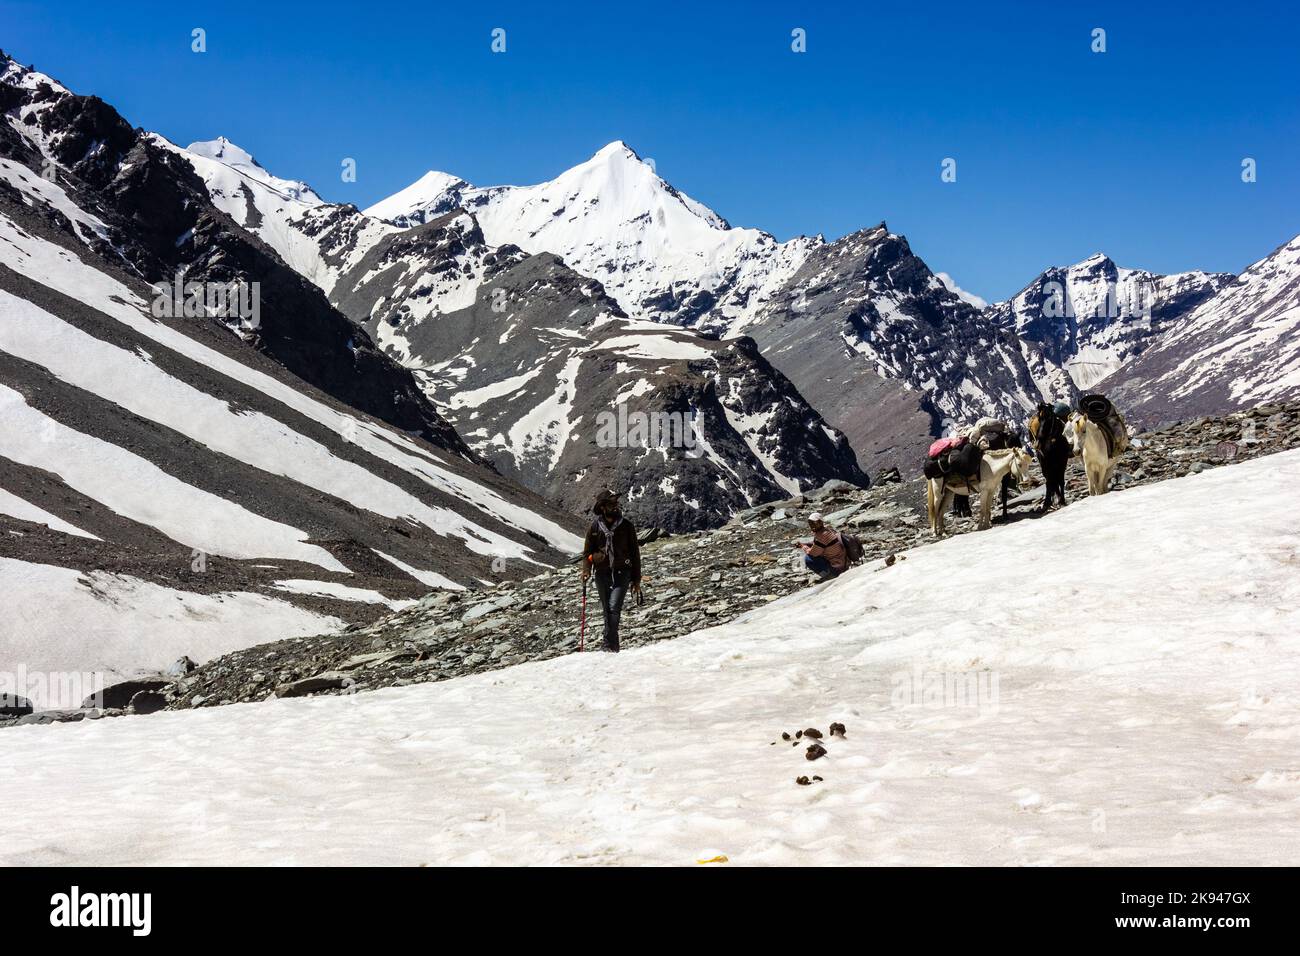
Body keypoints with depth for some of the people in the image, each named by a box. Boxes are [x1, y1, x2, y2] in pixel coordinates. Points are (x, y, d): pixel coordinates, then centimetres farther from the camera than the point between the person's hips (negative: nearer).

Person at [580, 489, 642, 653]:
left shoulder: (626, 526, 2)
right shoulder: (594, 527, 4)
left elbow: (635, 553, 7)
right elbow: (587, 553, 10)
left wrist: (636, 579, 6)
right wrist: (586, 571, -9)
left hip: (622, 572, -2)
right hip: (602, 573, 2)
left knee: (614, 607, -19)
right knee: (607, 610, 6)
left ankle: (608, 644, -22)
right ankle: (614, 647, 14)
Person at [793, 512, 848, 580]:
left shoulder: (822, 535, -22)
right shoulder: (828, 528, 6)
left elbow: (811, 553, -15)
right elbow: (817, 545, 21)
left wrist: (803, 546, 3)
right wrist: (803, 544, 13)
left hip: (836, 569, -10)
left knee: (808, 558, -15)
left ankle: (827, 575, -5)